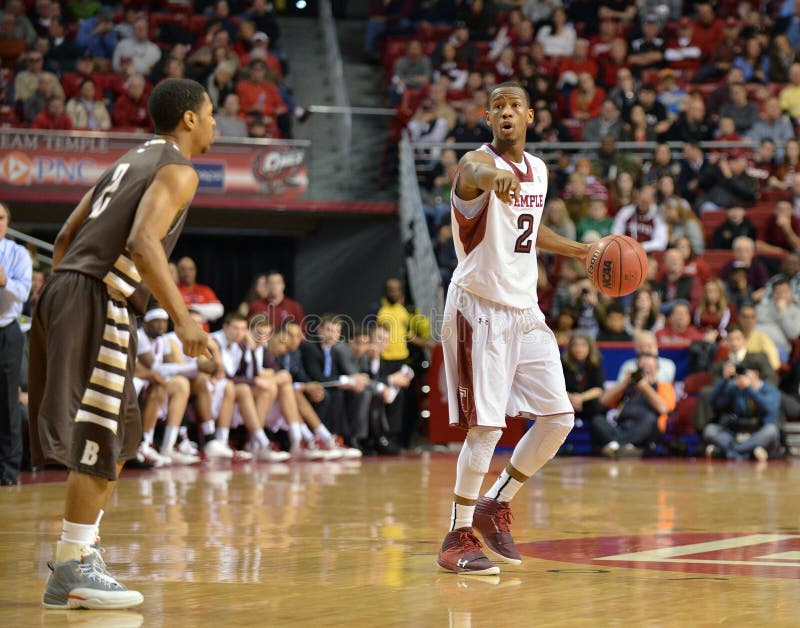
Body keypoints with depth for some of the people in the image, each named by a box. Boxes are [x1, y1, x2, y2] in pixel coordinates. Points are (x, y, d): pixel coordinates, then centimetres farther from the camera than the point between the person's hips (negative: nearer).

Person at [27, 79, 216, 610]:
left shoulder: (131, 162, 24)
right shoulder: (178, 171, -4)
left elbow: (66, 236, 24)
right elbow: (142, 242, -21)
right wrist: (182, 317, -25)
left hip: (66, 288, 9)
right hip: (99, 302, -9)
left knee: (121, 435, 16)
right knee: (98, 442, -7)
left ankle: (84, 550, 19)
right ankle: (71, 573, -5)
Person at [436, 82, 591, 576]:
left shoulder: (539, 170, 11)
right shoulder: (478, 162, -13)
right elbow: (475, 174, -41)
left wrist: (581, 251, 23)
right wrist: (493, 176, -64)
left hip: (525, 311, 7)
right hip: (480, 308, -7)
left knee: (559, 417, 5)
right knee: (486, 426, -10)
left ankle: (497, 505, 19)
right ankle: (458, 536, 1)